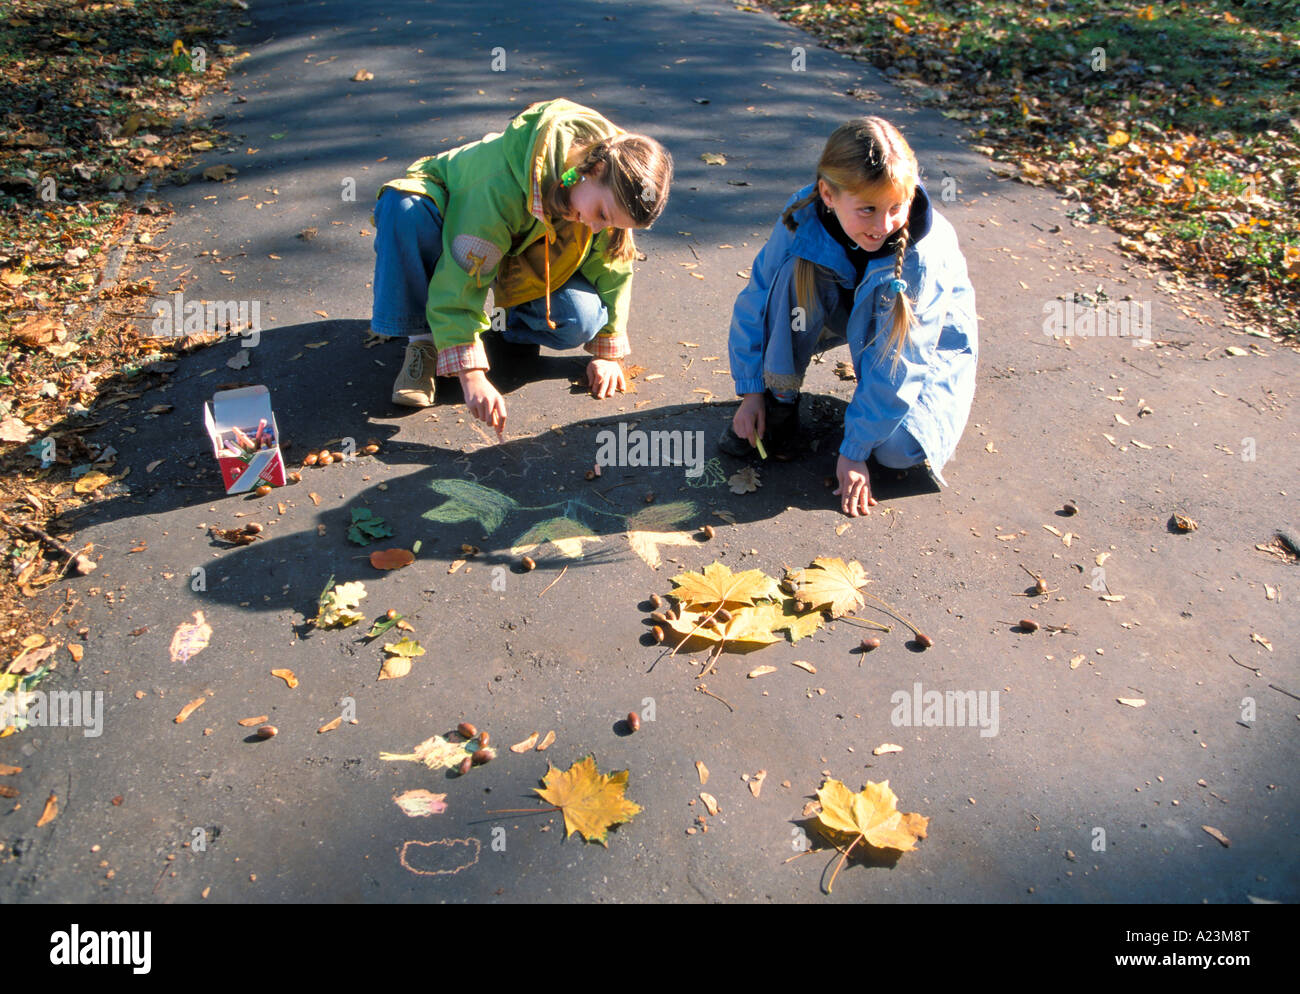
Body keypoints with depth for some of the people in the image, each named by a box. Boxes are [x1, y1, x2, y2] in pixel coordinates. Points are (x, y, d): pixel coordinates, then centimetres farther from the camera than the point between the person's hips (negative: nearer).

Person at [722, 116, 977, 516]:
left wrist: (855, 450, -26)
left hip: (930, 338, -3)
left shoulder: (924, 255, -35)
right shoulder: (803, 217, -27)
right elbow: (756, 299, -14)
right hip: (845, 312, 3)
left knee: (898, 449, -27)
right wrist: (751, 391, -13)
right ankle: (780, 400, -13)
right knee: (796, 272, -30)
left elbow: (897, 362, -30)